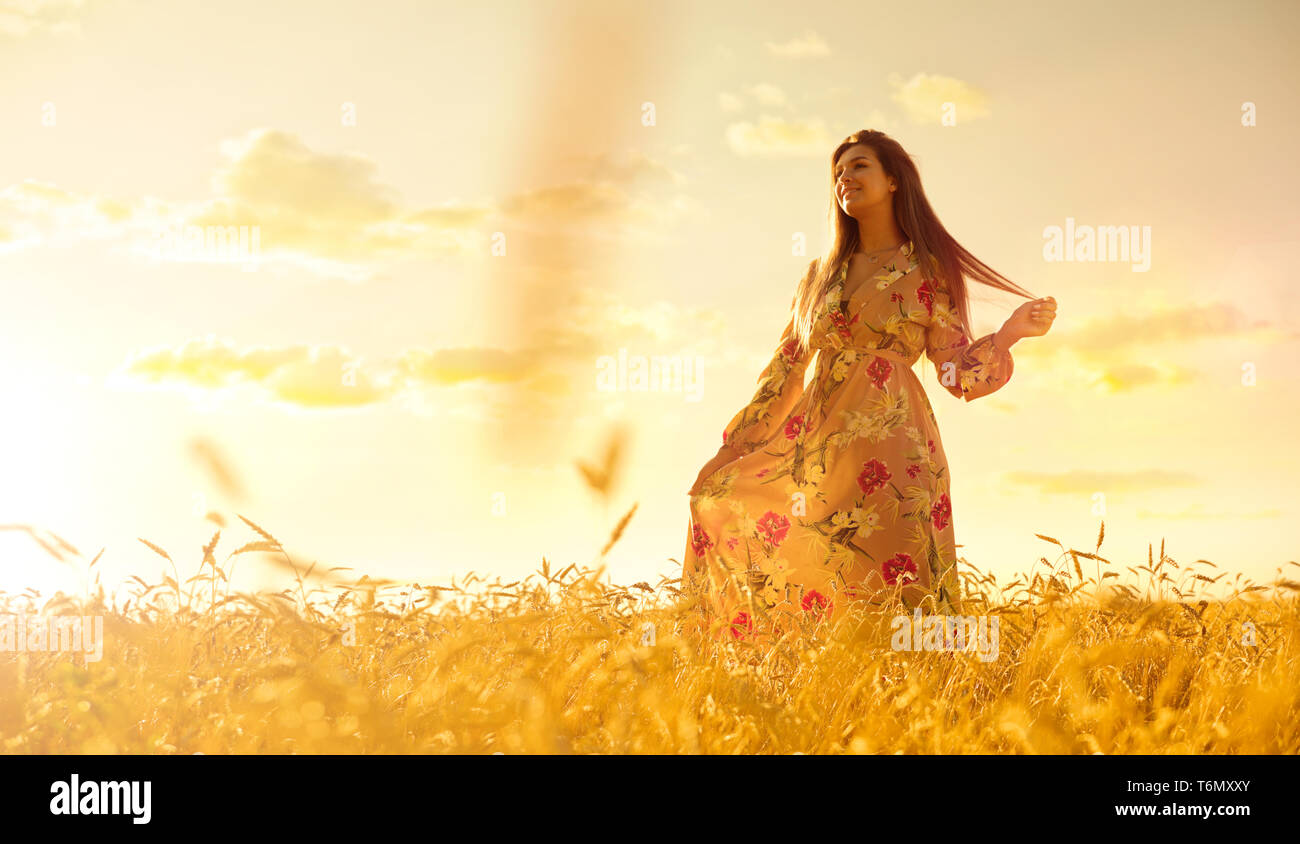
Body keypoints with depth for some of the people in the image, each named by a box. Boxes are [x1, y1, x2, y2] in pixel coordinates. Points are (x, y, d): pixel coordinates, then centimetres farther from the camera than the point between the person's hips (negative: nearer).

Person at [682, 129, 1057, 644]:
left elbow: (955, 371, 3)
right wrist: (730, 451, 14)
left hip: (888, 436, -5)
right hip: (817, 439, 5)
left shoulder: (927, 271, 7)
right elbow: (786, 370, 19)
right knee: (719, 503, -6)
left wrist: (1011, 333, -14)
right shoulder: (820, 276, 19)